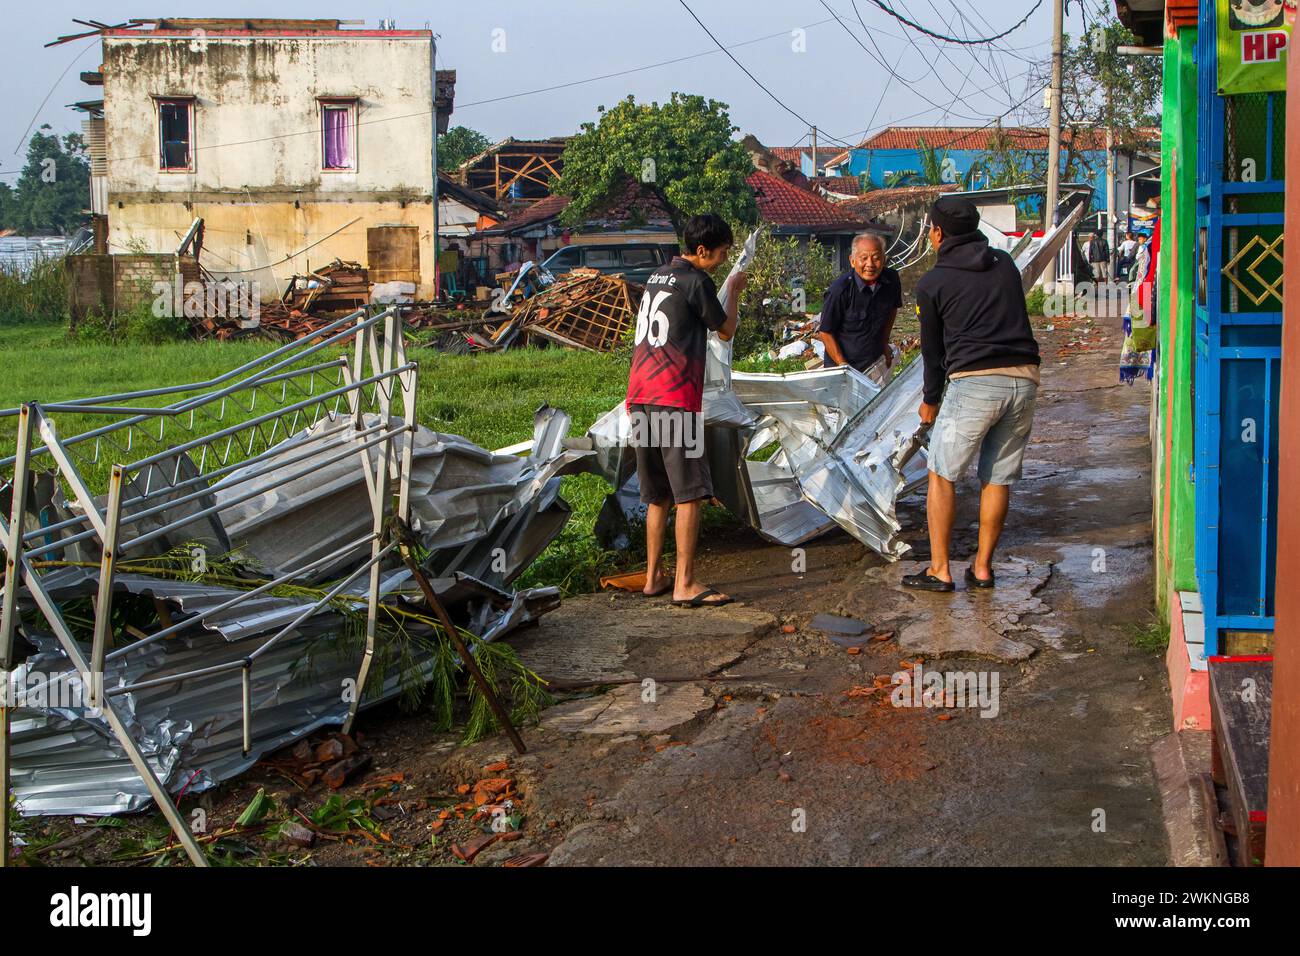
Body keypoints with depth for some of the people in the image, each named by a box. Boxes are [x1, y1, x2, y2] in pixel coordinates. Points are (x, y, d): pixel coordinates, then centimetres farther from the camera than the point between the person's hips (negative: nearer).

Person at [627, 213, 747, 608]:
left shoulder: (657, 276, 17)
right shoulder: (697, 282, -7)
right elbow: (726, 331, 5)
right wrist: (734, 292, 21)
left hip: (641, 397, 8)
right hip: (675, 398, -8)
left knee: (658, 494, 14)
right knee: (690, 493, -5)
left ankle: (654, 576, 19)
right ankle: (685, 584, -7)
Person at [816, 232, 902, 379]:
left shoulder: (892, 279, -10)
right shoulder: (839, 290, -25)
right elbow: (825, 332, -16)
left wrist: (884, 342, 12)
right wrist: (842, 365, -17)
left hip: (875, 362, 5)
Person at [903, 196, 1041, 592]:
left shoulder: (931, 284, 4)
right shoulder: (1005, 263, 15)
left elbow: (933, 349, 12)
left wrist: (930, 400, 27)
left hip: (974, 382, -5)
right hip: (1024, 378, 5)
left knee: (942, 474, 8)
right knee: (998, 478, 13)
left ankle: (939, 570, 8)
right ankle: (982, 567, 19)